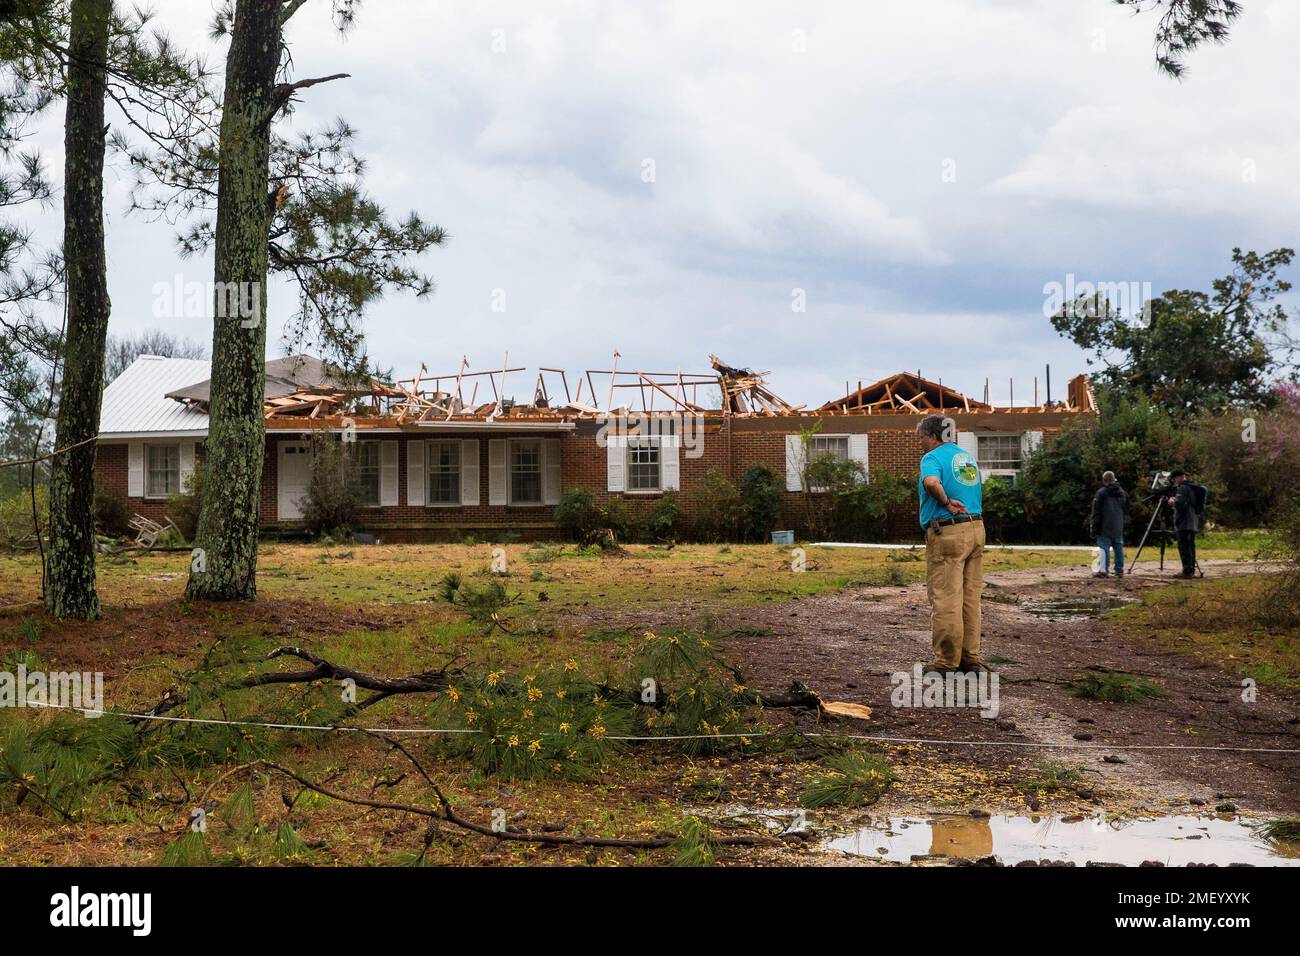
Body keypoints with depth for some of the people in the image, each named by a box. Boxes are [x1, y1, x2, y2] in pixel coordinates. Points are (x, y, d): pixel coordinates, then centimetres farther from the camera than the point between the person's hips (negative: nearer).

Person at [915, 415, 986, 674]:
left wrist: (946, 502, -15)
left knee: (946, 599, -4)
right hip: (976, 529, 8)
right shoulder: (968, 457, 19)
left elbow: (931, 482, -29)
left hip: (947, 532, -8)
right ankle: (970, 658, 15)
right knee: (970, 598, 12)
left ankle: (947, 662, -2)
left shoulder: (933, 457, -7)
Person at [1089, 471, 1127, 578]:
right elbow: (1125, 508, 21)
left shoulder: (1101, 493, -9)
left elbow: (1096, 512, -8)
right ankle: (1119, 570, 12)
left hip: (1105, 527, -5)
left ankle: (1104, 570, -12)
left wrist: (1094, 528, -4)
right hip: (1118, 527, 6)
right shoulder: (1122, 493, 12)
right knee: (1118, 547, 9)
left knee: (1104, 547, -6)